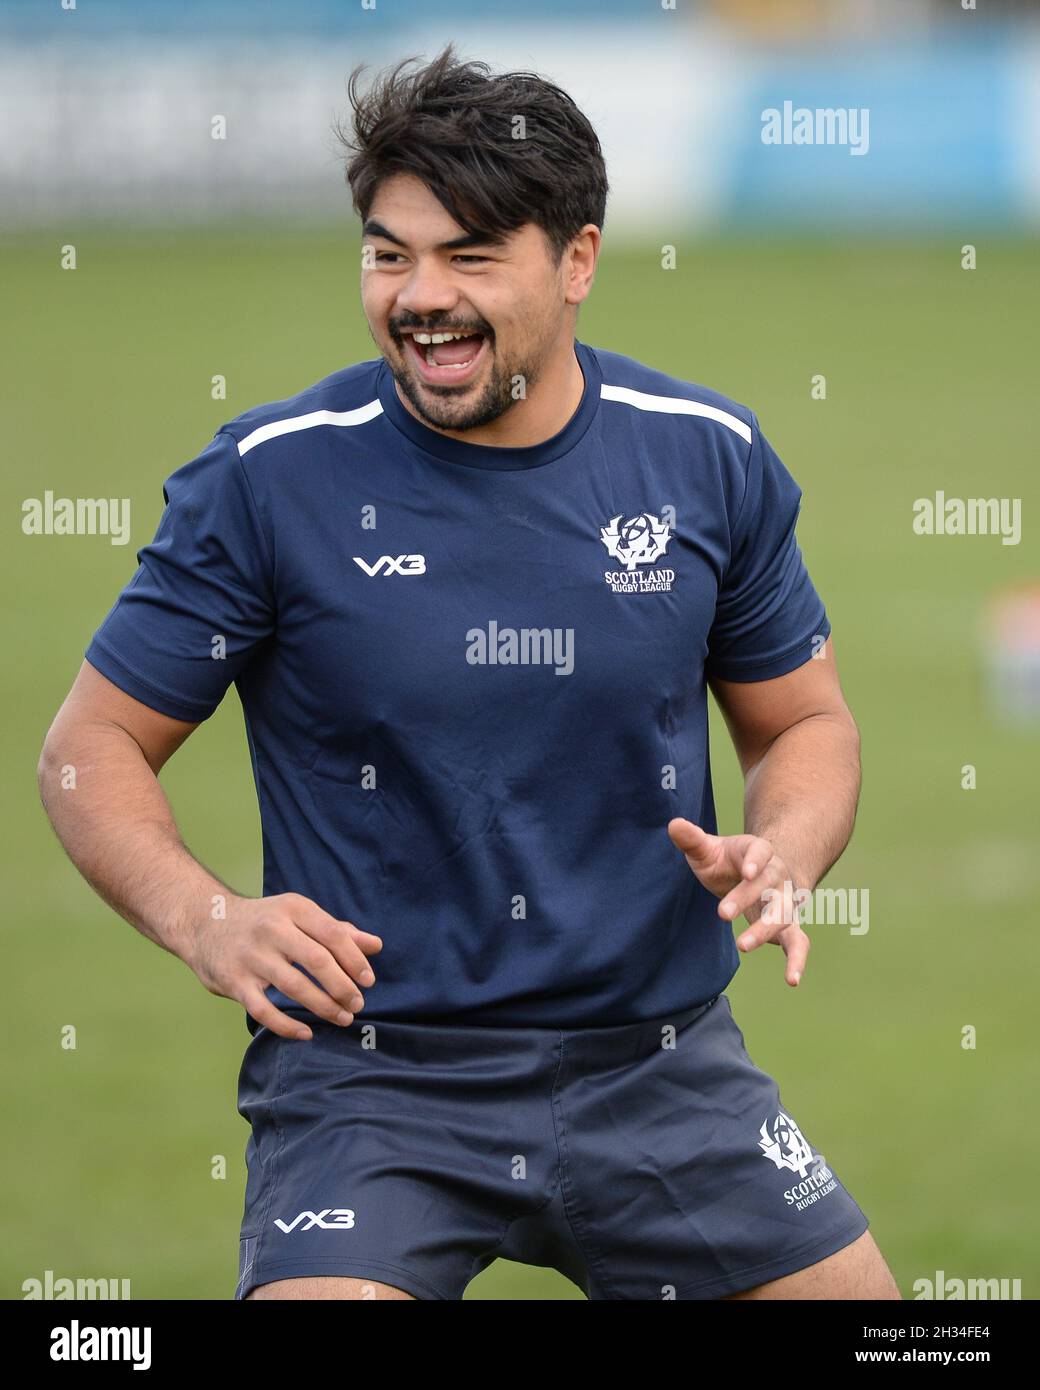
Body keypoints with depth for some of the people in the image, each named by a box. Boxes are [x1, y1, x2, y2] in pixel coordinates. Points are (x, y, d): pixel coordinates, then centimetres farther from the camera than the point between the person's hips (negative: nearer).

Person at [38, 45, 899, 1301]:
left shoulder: (707, 457, 1)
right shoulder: (273, 477, -7)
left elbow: (803, 723, 13)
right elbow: (91, 747, -2)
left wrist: (778, 860, -9)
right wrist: (204, 920, -20)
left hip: (656, 1060, 3)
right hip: (367, 1072, -3)